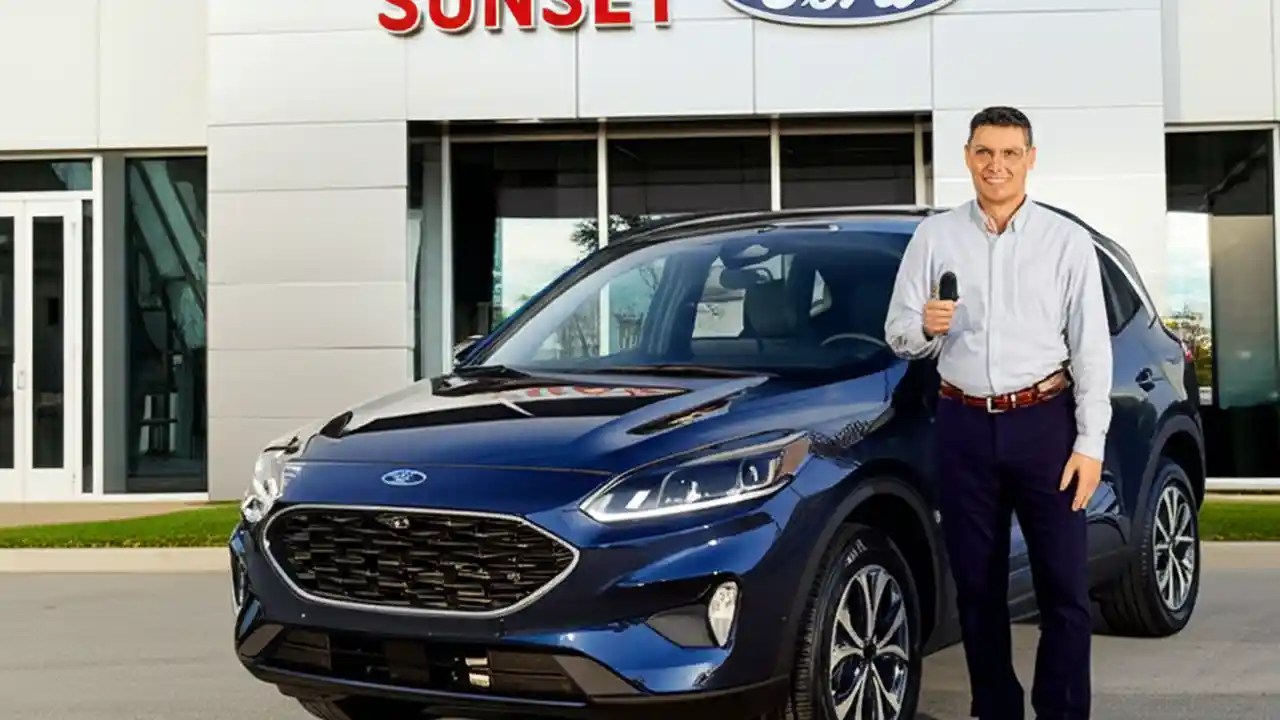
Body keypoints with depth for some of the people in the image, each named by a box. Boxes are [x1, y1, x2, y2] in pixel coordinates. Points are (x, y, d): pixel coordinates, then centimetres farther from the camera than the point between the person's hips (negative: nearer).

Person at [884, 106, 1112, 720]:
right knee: (977, 586, 8)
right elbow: (897, 336, 6)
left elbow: (1091, 348, 0)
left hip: (1044, 422, -1)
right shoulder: (934, 236, 6)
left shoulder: (1066, 241, 2)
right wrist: (925, 327, -17)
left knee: (1064, 585, -3)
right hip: (965, 426, 2)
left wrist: (1090, 443, -6)